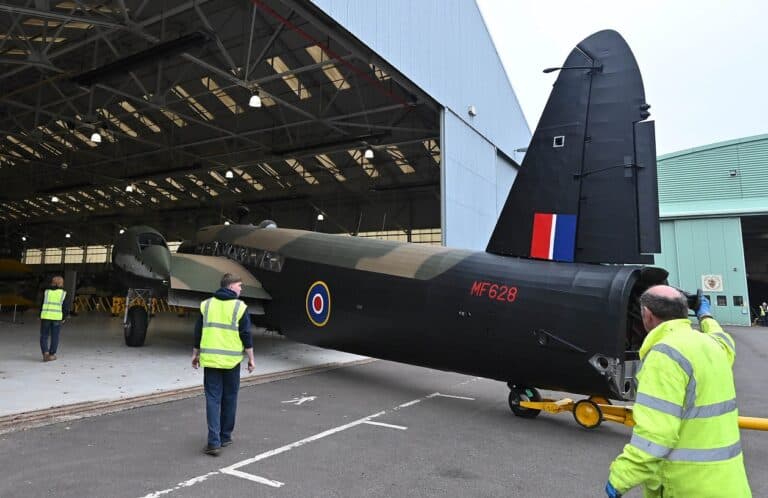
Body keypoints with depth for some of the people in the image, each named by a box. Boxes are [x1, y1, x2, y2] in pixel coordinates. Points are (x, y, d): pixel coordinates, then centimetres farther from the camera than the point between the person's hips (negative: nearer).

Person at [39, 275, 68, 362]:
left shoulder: (46, 292, 4)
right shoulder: (63, 293, 1)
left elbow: (41, 305, 6)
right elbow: (66, 308, -1)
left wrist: (41, 317, 17)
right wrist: (64, 318, 12)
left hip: (45, 317, 1)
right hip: (57, 318, -1)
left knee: (44, 336, 11)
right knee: (54, 337, 10)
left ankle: (45, 353, -4)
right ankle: (51, 355, 14)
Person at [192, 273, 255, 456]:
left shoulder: (206, 304, 6)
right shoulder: (239, 307, -5)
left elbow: (198, 332, 10)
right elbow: (246, 336, -6)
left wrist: (196, 354, 20)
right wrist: (251, 358, 2)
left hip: (210, 359, 3)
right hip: (231, 360, -2)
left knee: (213, 399, 4)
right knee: (229, 398, 12)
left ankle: (214, 441, -2)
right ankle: (225, 437, 23)